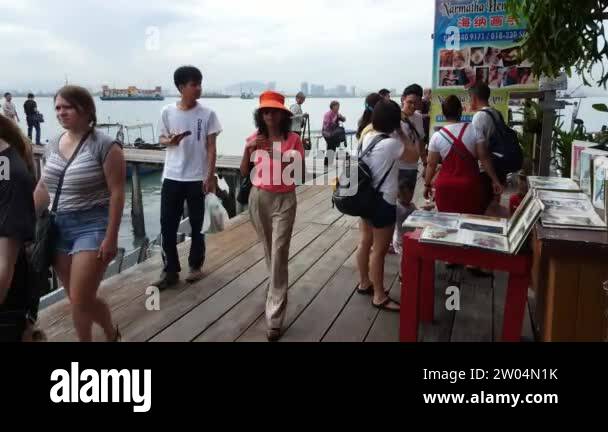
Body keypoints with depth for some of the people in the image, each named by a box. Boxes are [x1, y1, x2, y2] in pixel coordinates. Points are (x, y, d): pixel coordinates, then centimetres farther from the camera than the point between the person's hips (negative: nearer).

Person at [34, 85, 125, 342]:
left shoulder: (104, 145, -12)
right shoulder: (53, 145, 8)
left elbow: (117, 193, -14)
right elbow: (43, 187, 17)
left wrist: (111, 237, -17)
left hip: (92, 227, -7)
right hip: (59, 228, 7)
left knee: (80, 302, -5)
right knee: (80, 300, 14)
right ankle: (112, 334, 36)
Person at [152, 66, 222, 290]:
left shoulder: (207, 114, -4)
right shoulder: (167, 112, 0)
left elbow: (212, 147, -3)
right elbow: (162, 139, 11)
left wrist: (210, 176, -8)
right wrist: (171, 141, -13)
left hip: (197, 178, -2)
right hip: (172, 177, 2)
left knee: (196, 224, 9)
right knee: (167, 225, 3)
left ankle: (195, 265, 25)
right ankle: (170, 271, 15)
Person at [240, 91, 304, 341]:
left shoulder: (293, 139, -5)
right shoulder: (254, 139, 2)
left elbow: (300, 173, -5)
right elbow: (244, 172, 3)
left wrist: (283, 159, -20)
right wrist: (249, 150, -13)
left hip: (284, 200, -3)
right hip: (259, 198, 4)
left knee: (279, 253, -9)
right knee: (268, 249, 17)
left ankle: (275, 318, -6)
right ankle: (278, 287, 44)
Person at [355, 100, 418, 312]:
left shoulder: (367, 138, 1)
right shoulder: (390, 143, -22)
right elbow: (414, 155, -10)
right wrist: (401, 132, -6)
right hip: (383, 202, -9)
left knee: (366, 242, 19)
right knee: (379, 250, 2)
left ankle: (364, 283, 35)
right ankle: (379, 297, 13)